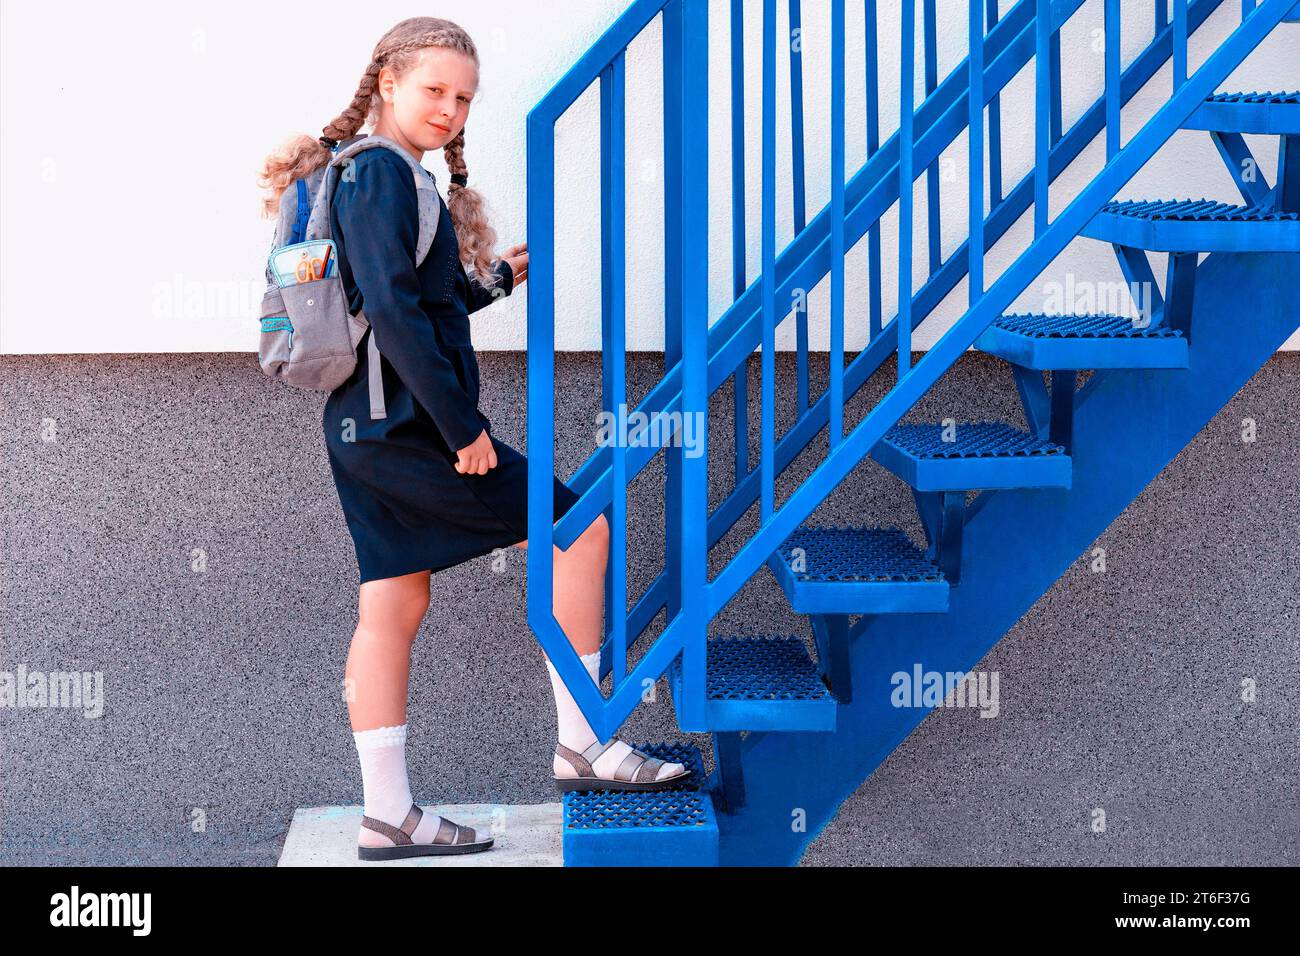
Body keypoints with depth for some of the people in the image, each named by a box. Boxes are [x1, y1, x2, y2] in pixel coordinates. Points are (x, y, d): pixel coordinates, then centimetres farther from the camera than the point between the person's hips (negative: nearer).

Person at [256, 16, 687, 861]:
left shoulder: (374, 174, 17)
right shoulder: (382, 173, -13)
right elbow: (393, 311, -22)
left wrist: (497, 279, 16)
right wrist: (463, 427, -21)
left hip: (366, 429, 10)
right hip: (406, 426, -10)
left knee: (394, 607, 9)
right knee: (579, 528, -2)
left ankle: (388, 817, 13)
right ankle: (582, 744, 5)